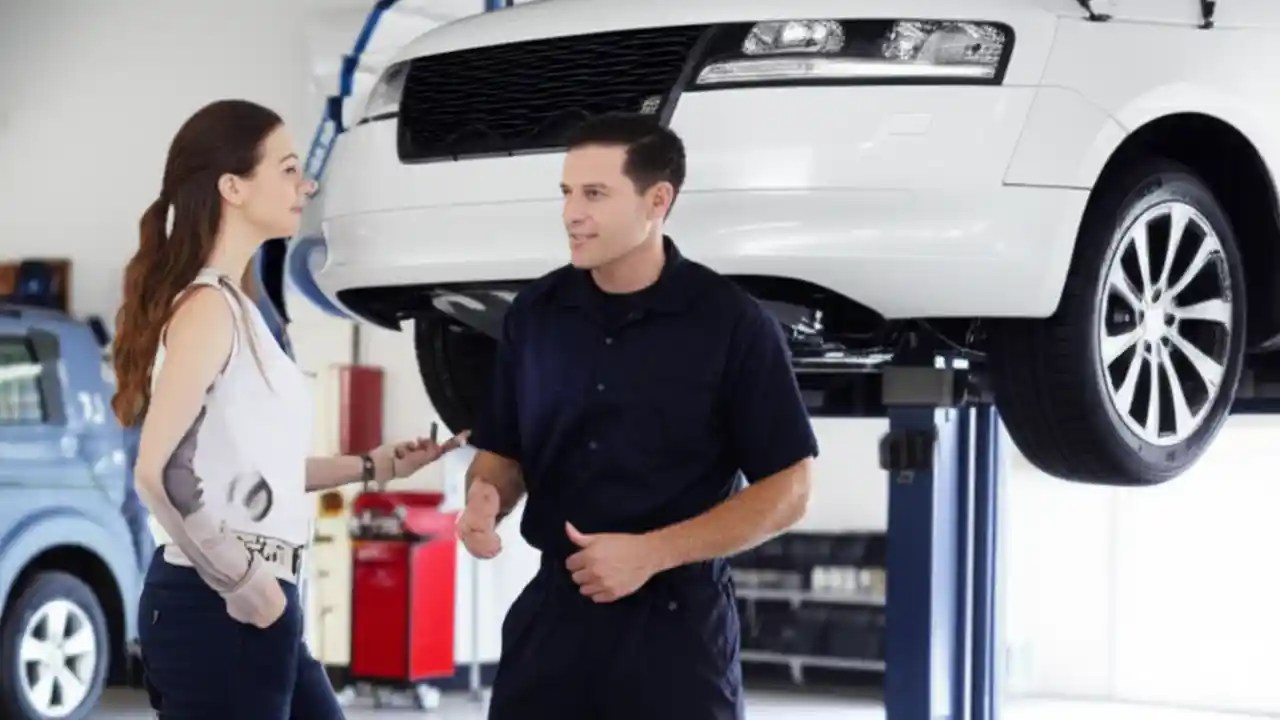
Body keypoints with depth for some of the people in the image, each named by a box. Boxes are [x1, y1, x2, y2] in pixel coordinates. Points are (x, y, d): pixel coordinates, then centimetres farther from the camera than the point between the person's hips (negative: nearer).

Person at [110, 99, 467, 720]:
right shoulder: (207, 306, -14)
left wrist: (374, 466, 24)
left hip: (252, 607, 9)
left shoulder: (235, 307, 14)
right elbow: (156, 472, -23)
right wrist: (241, 583, -17)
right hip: (215, 608, -9)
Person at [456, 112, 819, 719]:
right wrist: (485, 499, -10)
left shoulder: (731, 322, -8)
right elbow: (502, 450, 14)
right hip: (553, 609, 4)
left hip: (676, 619, -4)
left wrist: (652, 554, -16)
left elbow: (786, 490, -7)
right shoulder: (534, 314, 4)